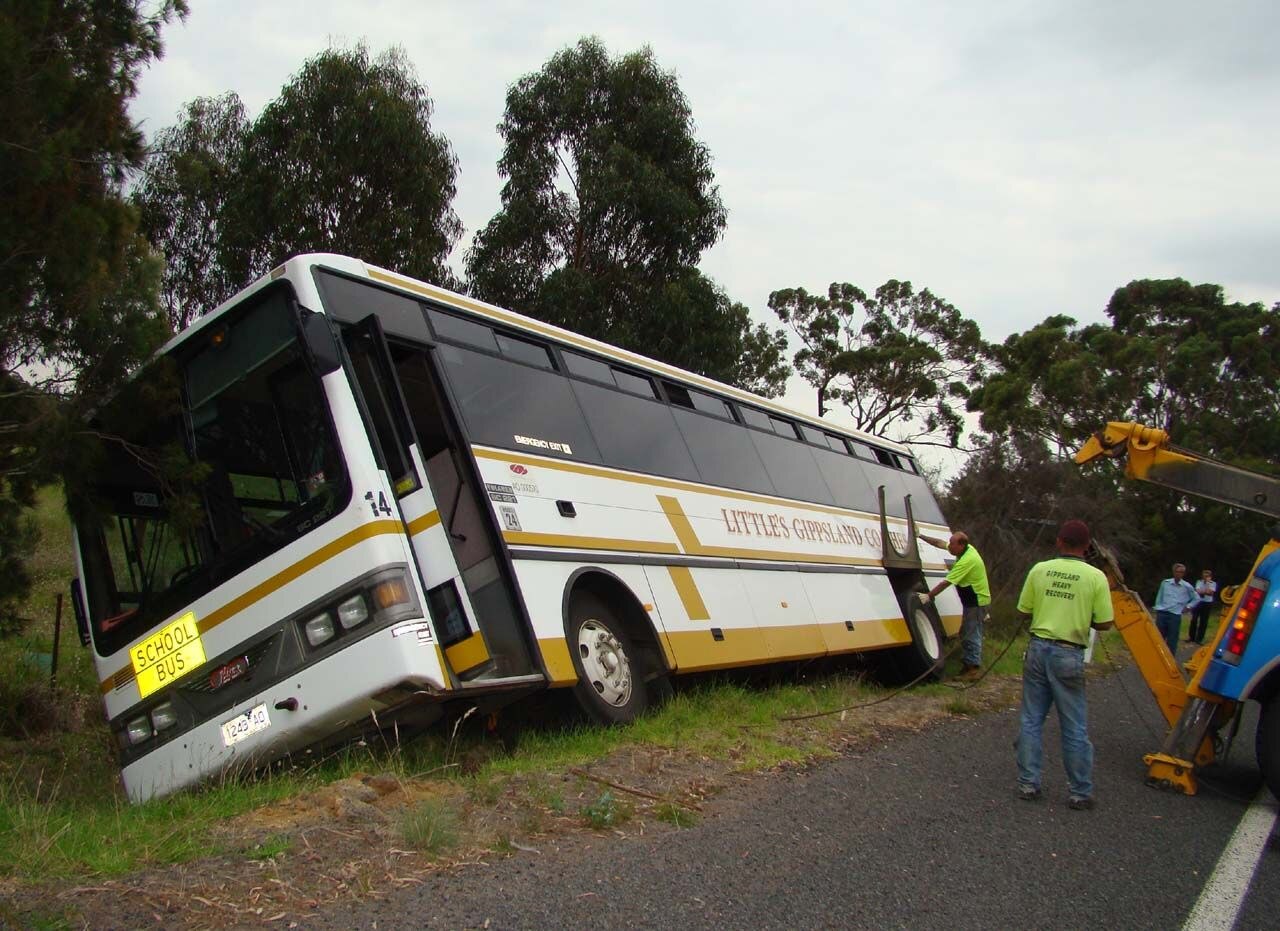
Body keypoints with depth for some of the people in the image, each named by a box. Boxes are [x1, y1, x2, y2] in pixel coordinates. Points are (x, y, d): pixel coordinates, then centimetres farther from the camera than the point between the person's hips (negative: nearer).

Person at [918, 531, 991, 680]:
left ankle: (975, 668, 0)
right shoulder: (967, 548, -1)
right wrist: (920, 536, 5)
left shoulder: (966, 561, -29)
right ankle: (969, 664, 22)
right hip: (971, 600, 10)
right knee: (966, 634, 15)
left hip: (977, 602, -10)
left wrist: (929, 596, -24)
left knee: (972, 635, -5)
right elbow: (939, 543, 10)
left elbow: (946, 582, -28)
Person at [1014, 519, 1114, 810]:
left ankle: (1028, 784, 16)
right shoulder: (1095, 577, -8)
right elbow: (1105, 623, -4)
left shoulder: (1039, 570, -1)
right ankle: (1080, 792, 15)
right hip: (1069, 655, -2)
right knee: (1075, 727, 7)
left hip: (1038, 649, 2)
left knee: (1031, 720, 11)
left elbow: (1023, 610, 5)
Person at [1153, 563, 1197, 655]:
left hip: (1175, 615, -1)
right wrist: (1157, 609, 8)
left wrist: (1188, 606, 6)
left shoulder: (1187, 586, 0)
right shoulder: (1165, 583, 4)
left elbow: (1197, 598, 14)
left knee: (1172, 640, 2)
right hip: (1162, 613, 1)